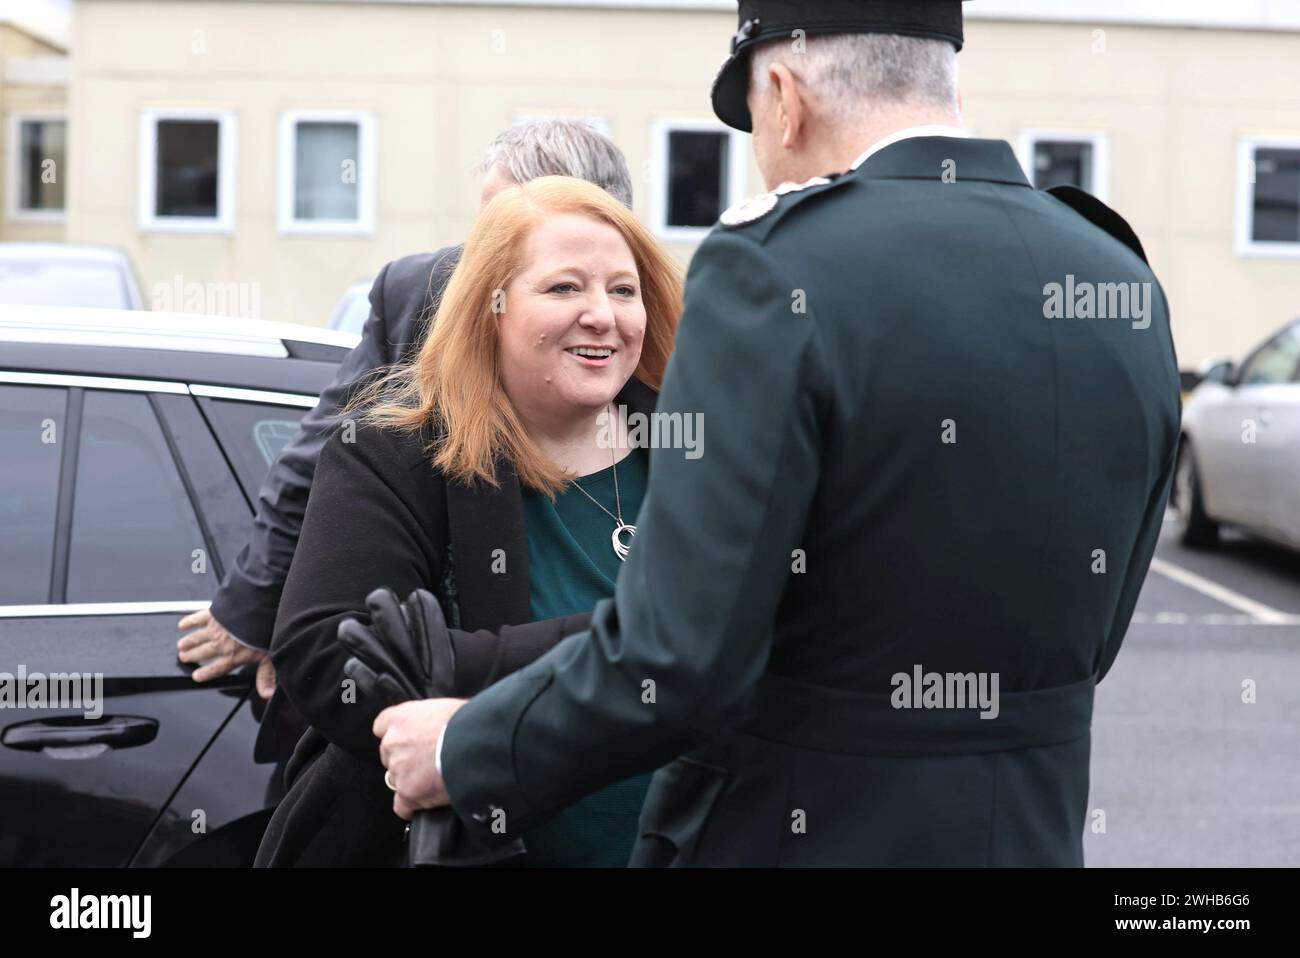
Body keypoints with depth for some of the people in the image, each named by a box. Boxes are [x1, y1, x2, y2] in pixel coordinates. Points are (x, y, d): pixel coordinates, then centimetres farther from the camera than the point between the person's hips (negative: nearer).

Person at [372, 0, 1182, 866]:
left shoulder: (777, 267, -19)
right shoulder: (1126, 286, 0)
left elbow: (678, 653, -23)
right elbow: (1088, 639, 7)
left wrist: (464, 752, -7)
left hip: (789, 831, -6)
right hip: (1033, 836, 6)